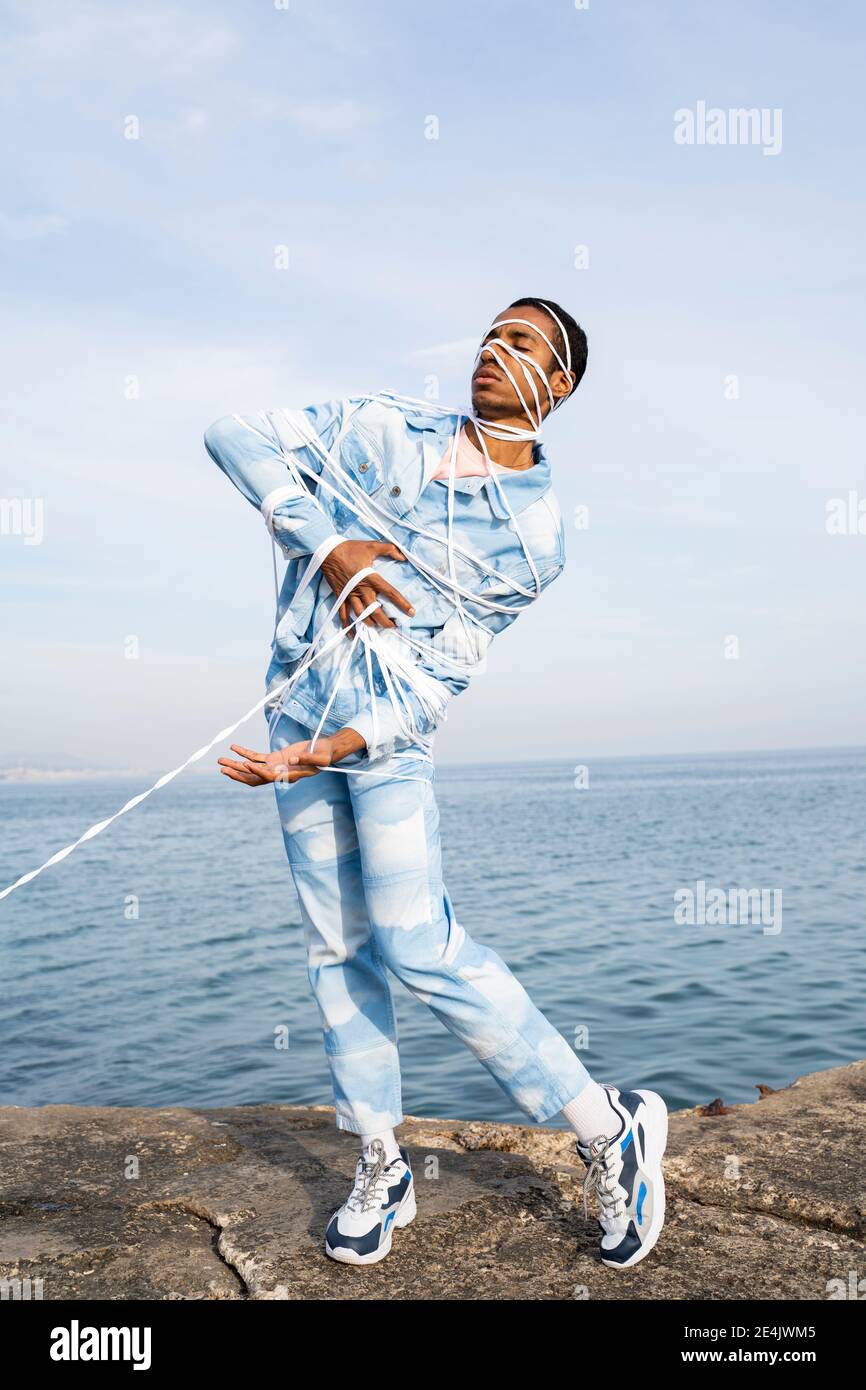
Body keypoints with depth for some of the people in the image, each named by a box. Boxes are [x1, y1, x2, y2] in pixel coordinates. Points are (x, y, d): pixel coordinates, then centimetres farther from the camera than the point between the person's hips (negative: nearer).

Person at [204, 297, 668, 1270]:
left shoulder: (534, 531, -4)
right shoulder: (385, 430, 3)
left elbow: (442, 672, -10)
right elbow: (238, 436, 0)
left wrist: (339, 747, -23)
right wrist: (327, 544, -12)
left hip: (392, 727, -4)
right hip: (296, 705, 4)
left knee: (416, 944, -14)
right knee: (333, 948, 7)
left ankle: (609, 1129, 2)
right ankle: (380, 1167, 23)